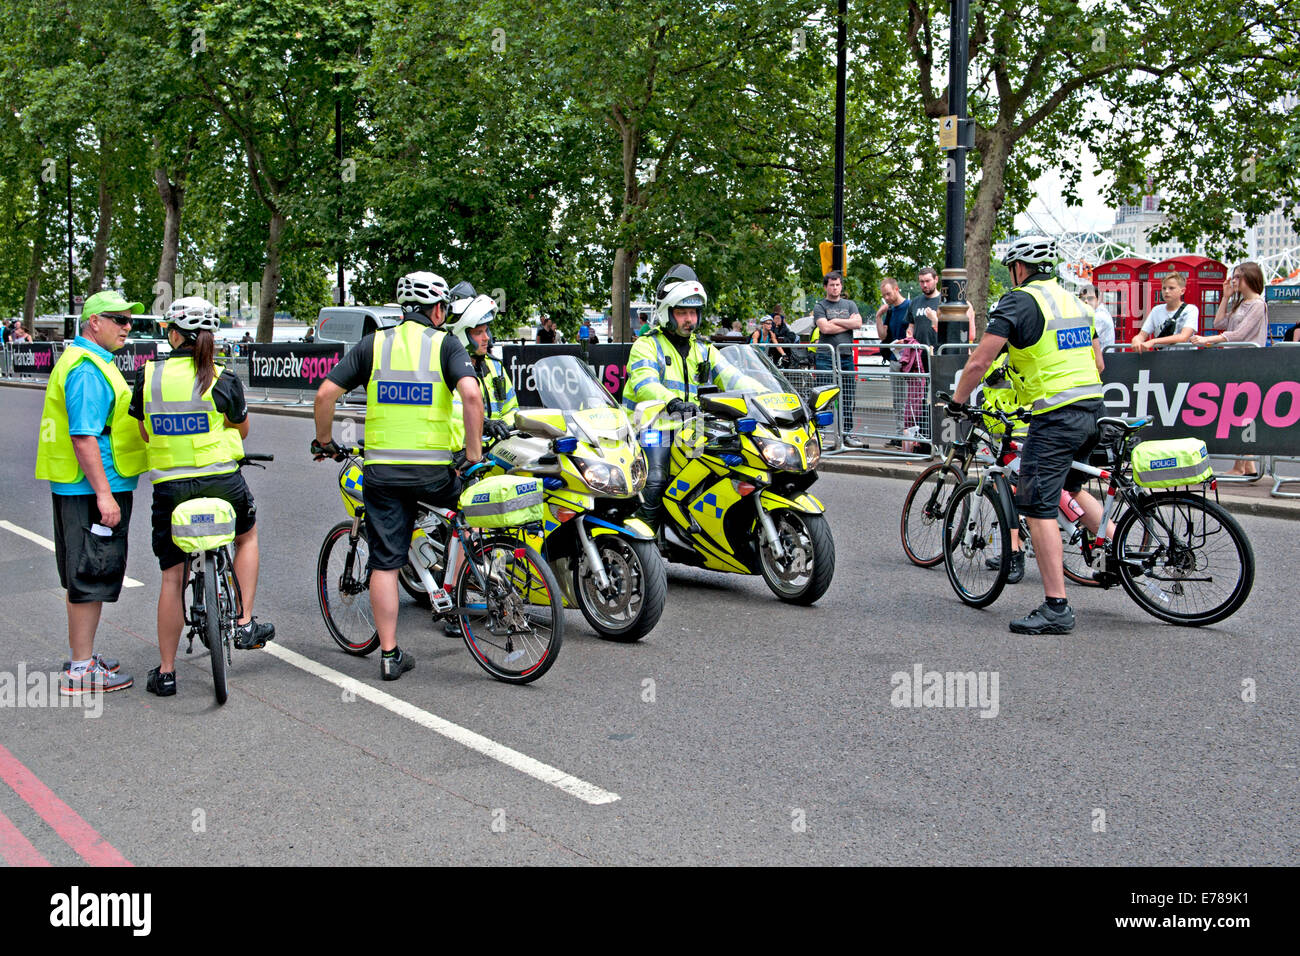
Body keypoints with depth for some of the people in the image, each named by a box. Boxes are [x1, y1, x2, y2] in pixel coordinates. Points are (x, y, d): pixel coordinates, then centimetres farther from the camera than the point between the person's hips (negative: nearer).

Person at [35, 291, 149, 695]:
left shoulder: (91, 362, 17)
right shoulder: (87, 368, -18)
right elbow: (83, 436, -24)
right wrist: (104, 494, -25)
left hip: (80, 489, 11)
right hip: (92, 490, -11)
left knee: (84, 576, 17)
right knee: (91, 576, -5)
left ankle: (81, 657, 28)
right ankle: (81, 671, 2)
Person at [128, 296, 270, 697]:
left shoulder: (149, 377, -1)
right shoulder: (223, 380, -5)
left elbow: (144, 433, 11)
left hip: (168, 485, 1)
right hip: (222, 480, -1)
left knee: (172, 578, 9)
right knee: (247, 536, 29)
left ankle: (166, 671, 14)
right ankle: (245, 624, 22)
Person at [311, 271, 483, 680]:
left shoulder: (373, 344, 8)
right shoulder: (446, 344, 0)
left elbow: (326, 392, 1)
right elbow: (471, 394, -18)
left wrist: (324, 442, 14)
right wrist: (474, 453, -11)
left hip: (381, 470, 2)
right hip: (433, 471, -2)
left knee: (384, 563, 7)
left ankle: (389, 654, 10)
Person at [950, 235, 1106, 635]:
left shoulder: (1019, 301, -6)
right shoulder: (1075, 302, 17)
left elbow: (978, 363, -10)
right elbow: (1097, 363, 22)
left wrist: (956, 402, 4)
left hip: (1055, 418, -8)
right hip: (1092, 409, 8)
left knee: (1039, 508, -6)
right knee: (1069, 487, 29)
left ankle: (1056, 607, -8)